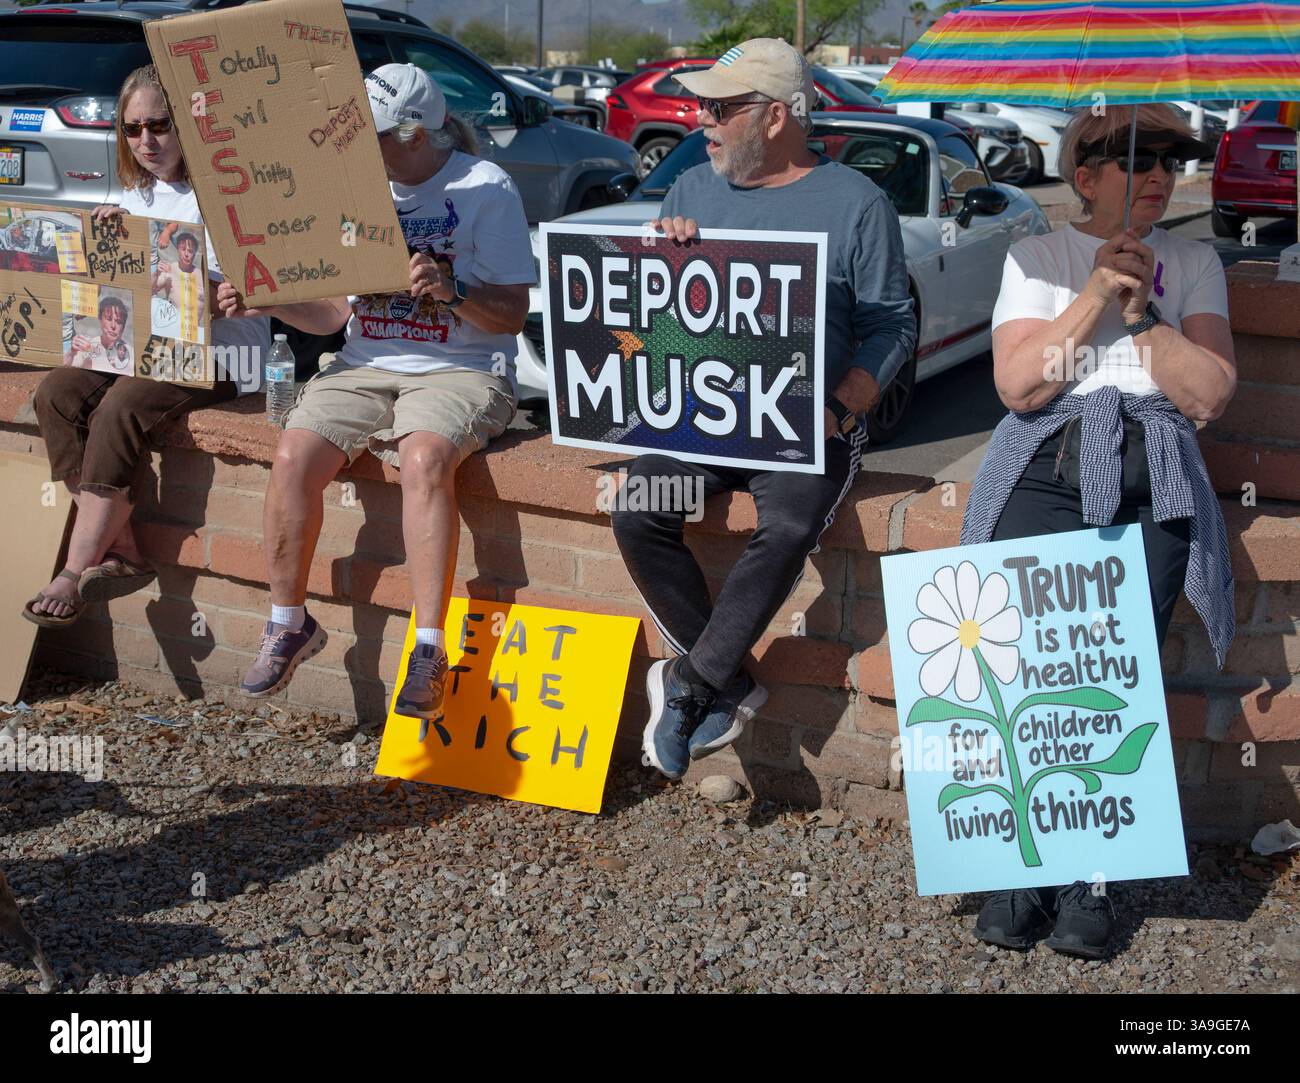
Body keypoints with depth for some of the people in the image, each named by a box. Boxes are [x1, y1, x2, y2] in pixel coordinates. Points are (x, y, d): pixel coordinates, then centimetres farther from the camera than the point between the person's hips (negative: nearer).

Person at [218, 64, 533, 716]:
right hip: (366, 365, 5)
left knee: (424, 456, -36)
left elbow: (513, 314, -6)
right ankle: (288, 623, -2)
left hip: (461, 371, -5)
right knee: (295, 453, -21)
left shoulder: (485, 188, -3)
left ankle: (429, 649, -30)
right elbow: (337, 313, 16)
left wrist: (452, 290, -23)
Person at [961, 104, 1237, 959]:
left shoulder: (1193, 263, 16)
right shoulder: (1037, 258, 13)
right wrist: (1095, 295, -6)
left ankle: (1092, 879, -1)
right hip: (1045, 470, 0)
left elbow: (1210, 396, 5)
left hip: (1153, 486, 1)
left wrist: (1143, 311, -5)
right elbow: (1017, 384, -1)